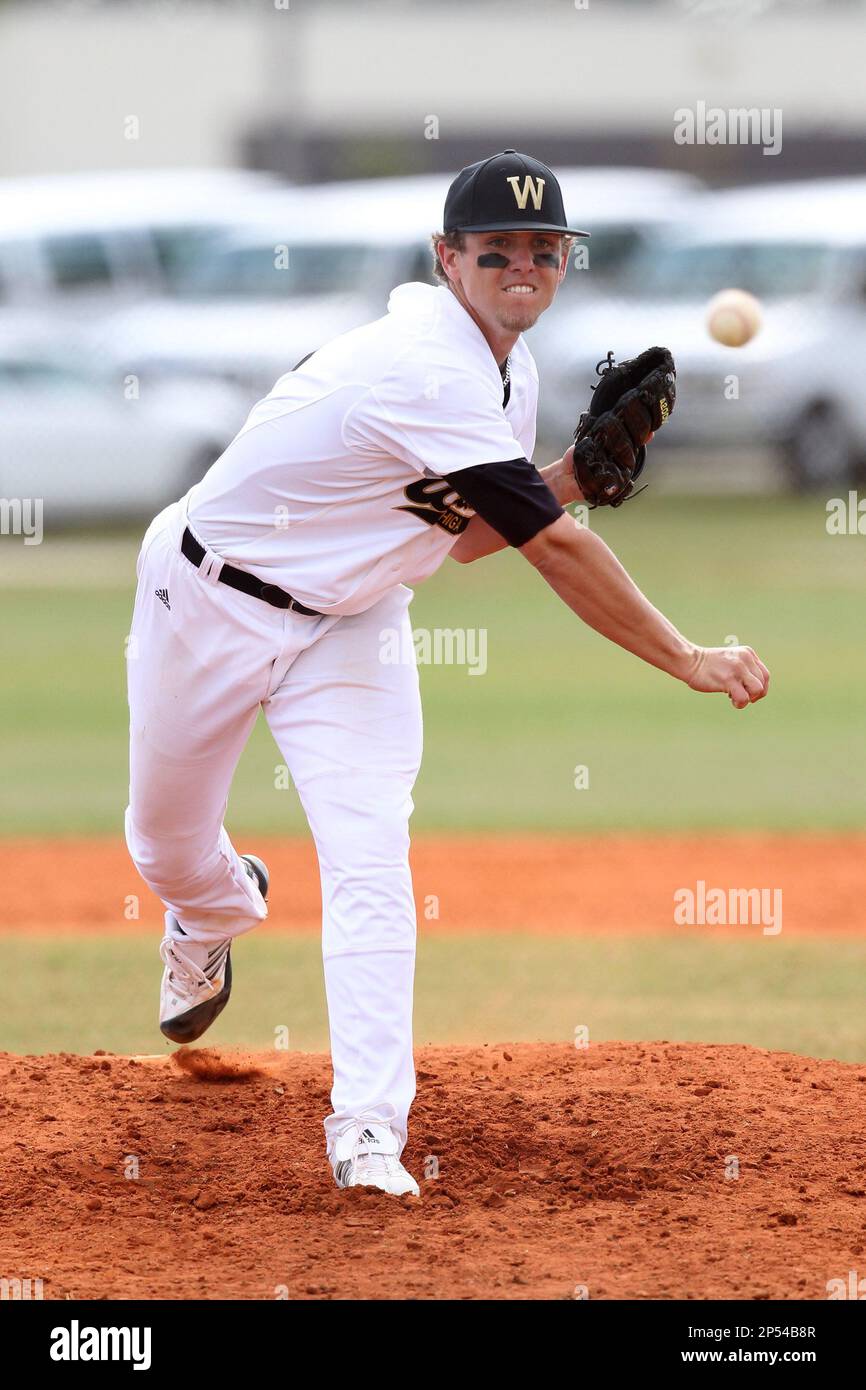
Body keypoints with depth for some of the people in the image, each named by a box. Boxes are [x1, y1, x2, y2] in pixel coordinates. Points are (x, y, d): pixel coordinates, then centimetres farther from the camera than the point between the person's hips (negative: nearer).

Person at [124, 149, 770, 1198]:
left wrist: (588, 463, -10)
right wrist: (687, 661, -33)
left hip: (347, 624, 6)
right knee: (167, 845, 14)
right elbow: (550, 544, -34)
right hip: (212, 600, -6)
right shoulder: (430, 372, -32)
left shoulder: (509, 373, -3)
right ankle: (220, 911, 53)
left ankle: (368, 1130, -18)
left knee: (370, 855, -15)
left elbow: (471, 537, 5)